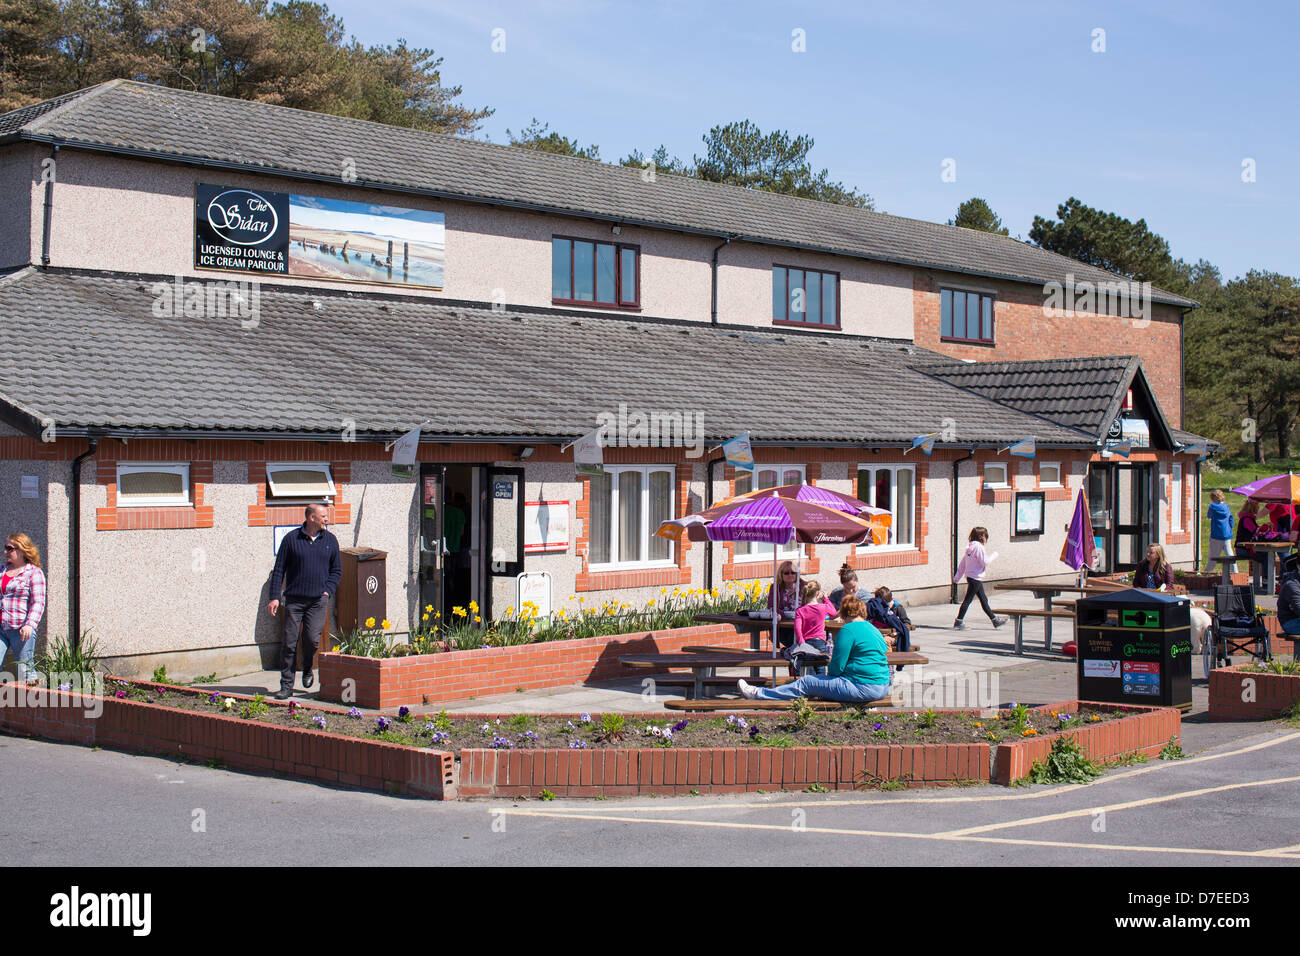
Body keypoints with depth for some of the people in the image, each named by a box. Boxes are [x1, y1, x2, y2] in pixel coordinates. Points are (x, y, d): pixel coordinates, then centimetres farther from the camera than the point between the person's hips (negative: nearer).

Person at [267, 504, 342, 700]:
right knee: (289, 643, -1)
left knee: (312, 638, -9)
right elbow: (279, 569, 3)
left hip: (318, 600, 1)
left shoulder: (330, 540, 8)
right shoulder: (291, 539, 1)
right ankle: (286, 685, 7)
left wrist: (328, 591, 1)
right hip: (294, 599, -1)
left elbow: (337, 570, 16)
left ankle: (307, 669, 22)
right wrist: (274, 597, -3)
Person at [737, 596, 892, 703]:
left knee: (805, 683, 2)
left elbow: (837, 666, -12)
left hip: (862, 690, -9)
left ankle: (757, 694, 10)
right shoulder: (874, 630, 18)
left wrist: (829, 675, 11)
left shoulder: (848, 630, -10)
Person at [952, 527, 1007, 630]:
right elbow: (985, 562, -17)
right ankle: (958, 622, -3)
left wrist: (957, 577, 16)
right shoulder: (979, 547, -16)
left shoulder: (970, 547, 10)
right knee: (968, 600, -5)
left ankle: (994, 619, 24)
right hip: (976, 577, -9)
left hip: (970, 576, 9)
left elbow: (962, 564, 13)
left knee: (984, 599, 15)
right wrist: (994, 556, 0)